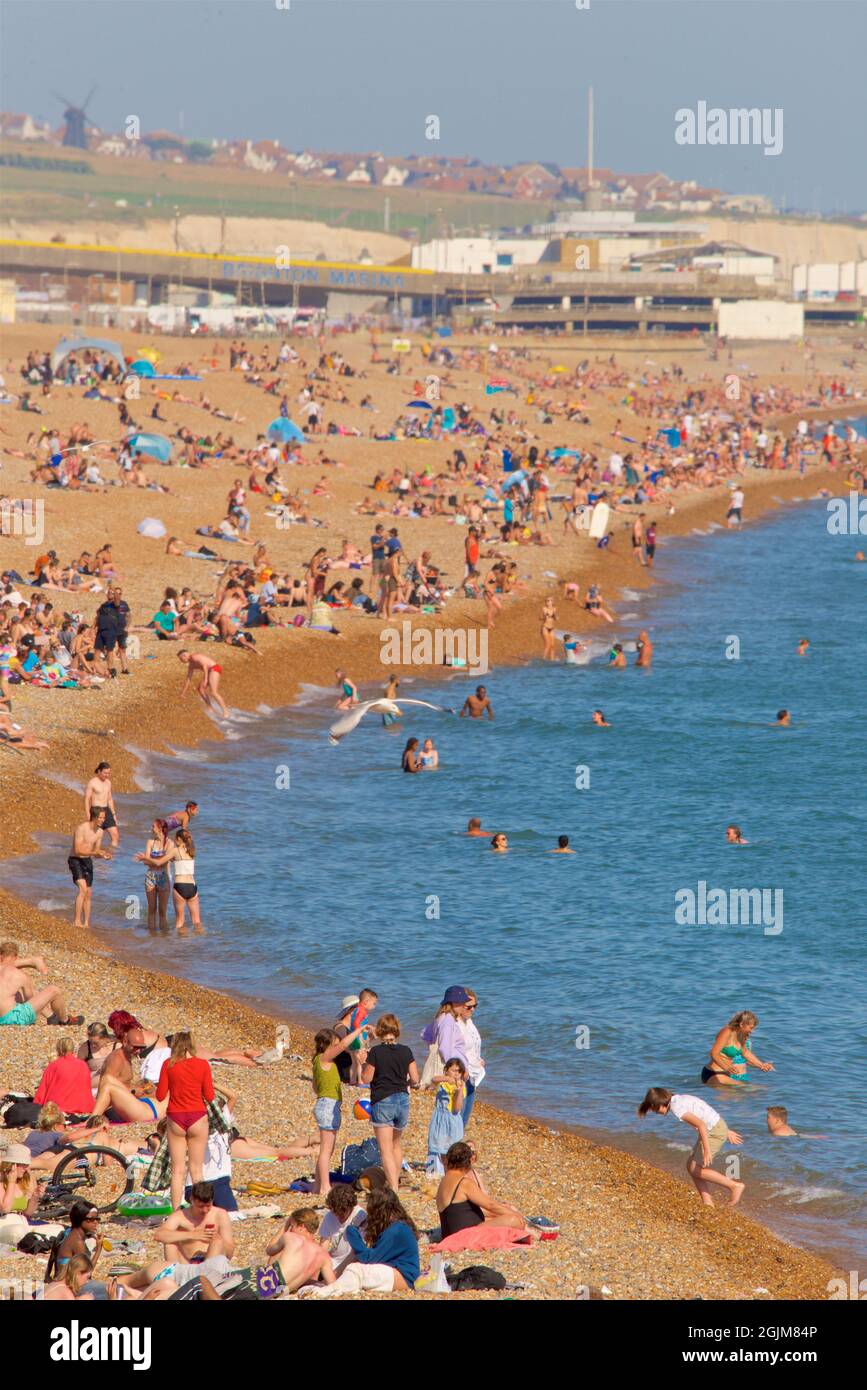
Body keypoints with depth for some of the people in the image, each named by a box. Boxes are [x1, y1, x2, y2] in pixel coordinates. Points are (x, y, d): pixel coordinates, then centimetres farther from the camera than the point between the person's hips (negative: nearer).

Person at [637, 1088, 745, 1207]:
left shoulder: (677, 1108, -19)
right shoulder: (680, 1100, 11)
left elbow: (701, 1124, -27)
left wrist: (707, 1150, -30)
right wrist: (726, 1131, 24)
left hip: (715, 1132, -10)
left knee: (696, 1170, -4)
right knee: (691, 1166, 11)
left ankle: (735, 1186, -1)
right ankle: (707, 1202, 12)